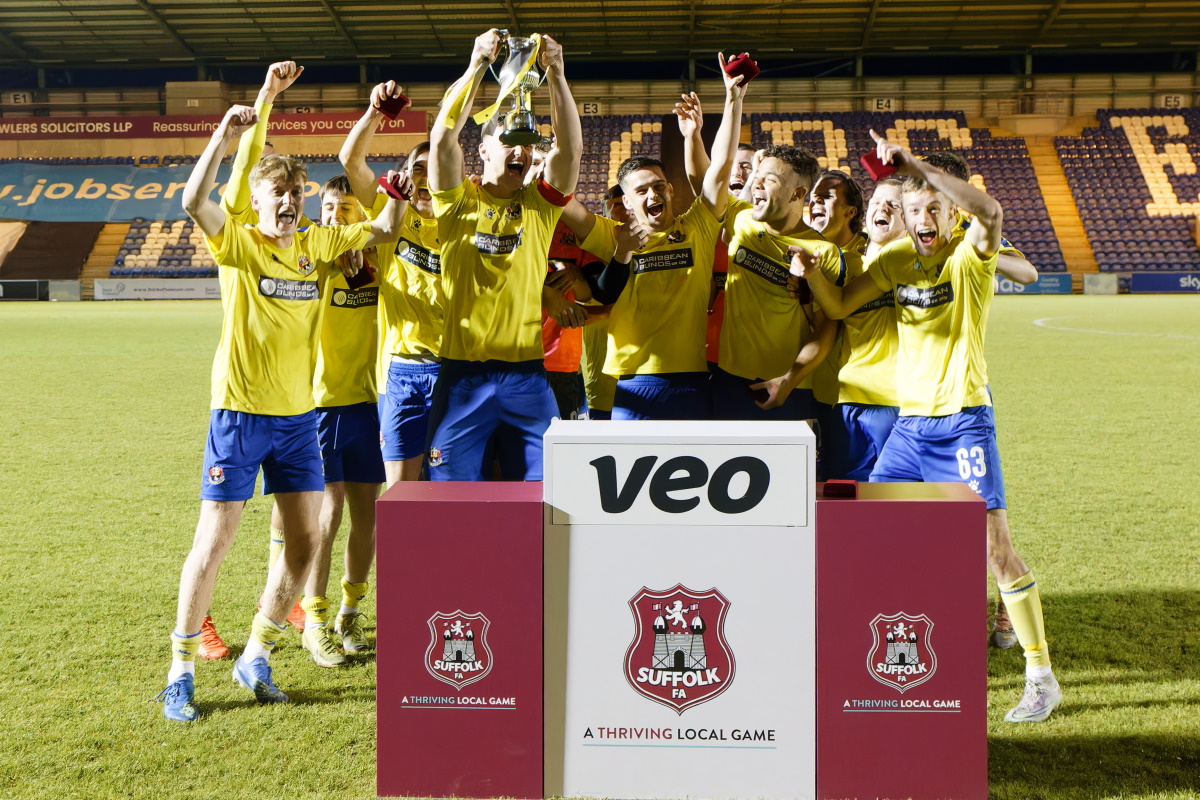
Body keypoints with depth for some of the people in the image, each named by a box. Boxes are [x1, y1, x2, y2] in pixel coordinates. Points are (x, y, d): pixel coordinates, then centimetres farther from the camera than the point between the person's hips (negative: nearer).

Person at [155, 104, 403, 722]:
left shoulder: (317, 244, 8)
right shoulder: (238, 243, -5)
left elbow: (382, 229, 11)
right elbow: (193, 202, -23)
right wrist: (224, 136, -32)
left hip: (299, 415, 5)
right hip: (240, 414, -5)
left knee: (304, 540, 5)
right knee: (214, 541, -1)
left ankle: (255, 659, 23)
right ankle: (180, 674, 14)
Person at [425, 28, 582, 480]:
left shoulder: (539, 205, 10)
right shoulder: (459, 200, 4)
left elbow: (571, 147, -4)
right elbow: (443, 136, -10)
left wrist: (556, 74, -13)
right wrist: (477, 65, -16)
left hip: (526, 374, 2)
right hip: (463, 373, -2)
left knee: (543, 492, 5)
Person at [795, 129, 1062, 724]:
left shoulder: (969, 253, -7)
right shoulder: (895, 259, 7)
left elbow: (991, 212, -29)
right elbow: (838, 307, 4)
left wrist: (916, 167, -33)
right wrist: (811, 272, -15)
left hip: (963, 420, -5)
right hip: (907, 422, 5)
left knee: (995, 546, -6)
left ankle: (1041, 676, 9)